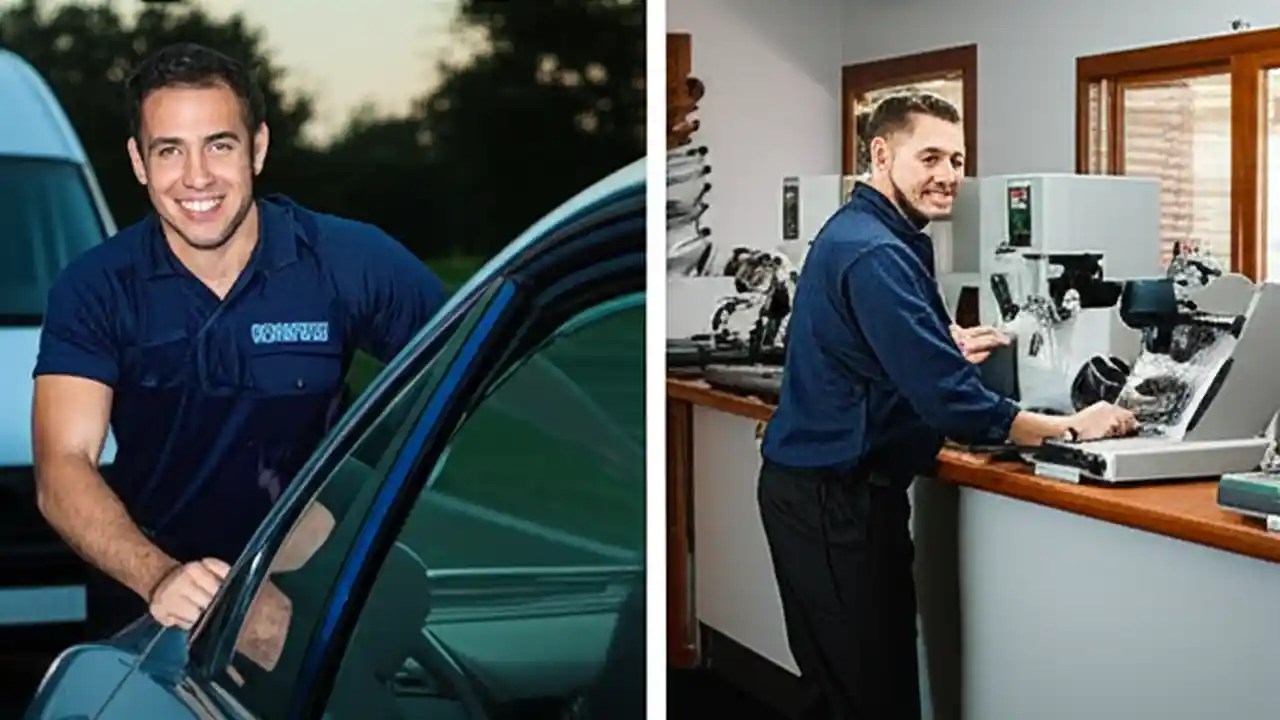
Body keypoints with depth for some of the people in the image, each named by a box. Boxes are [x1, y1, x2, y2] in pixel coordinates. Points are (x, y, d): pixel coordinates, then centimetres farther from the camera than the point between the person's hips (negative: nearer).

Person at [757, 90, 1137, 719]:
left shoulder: (855, 232, 12)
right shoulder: (875, 255, -21)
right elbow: (947, 398, -25)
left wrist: (945, 348, 11)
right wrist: (1069, 428, -17)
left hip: (820, 486, 11)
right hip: (835, 498, -11)